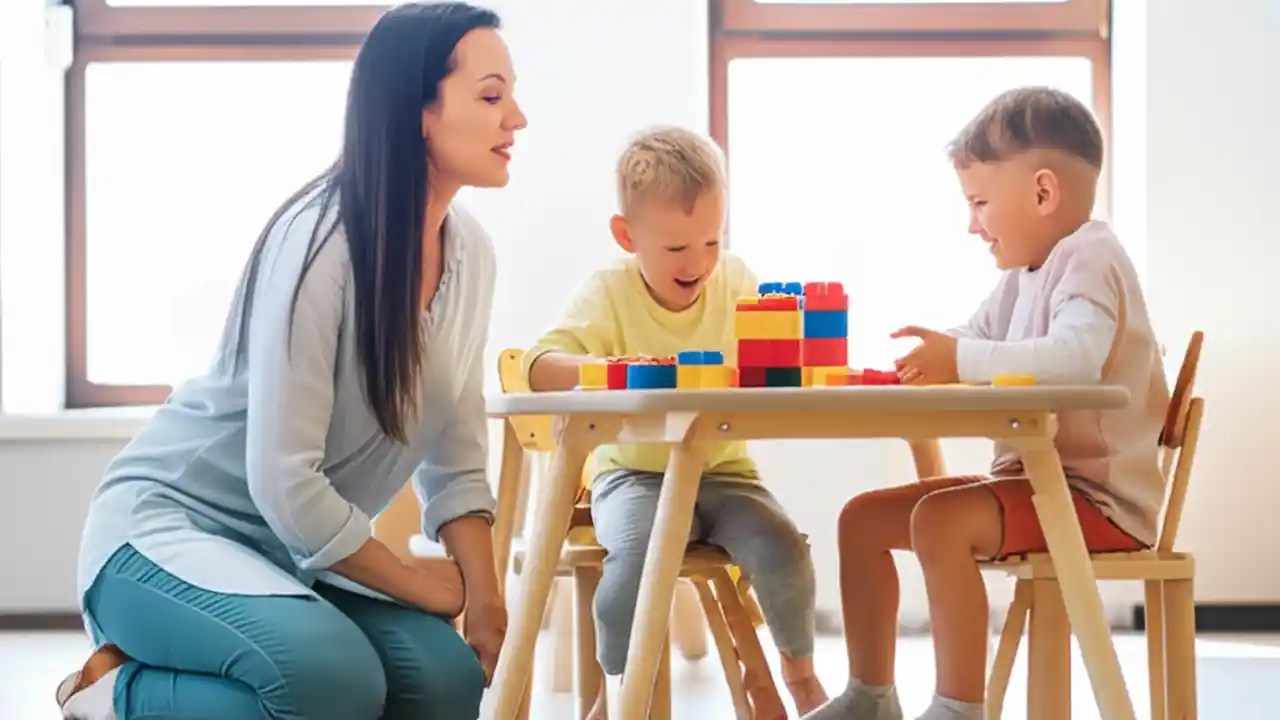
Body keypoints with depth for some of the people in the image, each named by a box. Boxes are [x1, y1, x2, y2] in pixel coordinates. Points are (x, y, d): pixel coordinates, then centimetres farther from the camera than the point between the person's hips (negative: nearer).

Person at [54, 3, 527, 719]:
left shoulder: (470, 251, -1)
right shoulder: (321, 241, -23)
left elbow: (457, 459, 4)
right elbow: (283, 481, -25)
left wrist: (482, 593, -10)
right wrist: (417, 583, -13)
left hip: (295, 549, 8)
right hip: (166, 523, -7)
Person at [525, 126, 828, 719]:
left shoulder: (734, 281, 1)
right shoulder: (609, 292, -7)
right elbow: (539, 367, -21)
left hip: (722, 469, 3)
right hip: (634, 473, -3)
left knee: (781, 546, -22)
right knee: (639, 548, -34)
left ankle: (799, 667, 10)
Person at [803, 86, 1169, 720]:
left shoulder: (1086, 258, -15)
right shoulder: (1025, 274, 16)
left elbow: (1077, 356, -34)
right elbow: (971, 347, 24)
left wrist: (960, 360, -35)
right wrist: (918, 360, 3)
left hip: (1096, 495, -10)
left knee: (940, 519, -32)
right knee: (864, 517, 7)